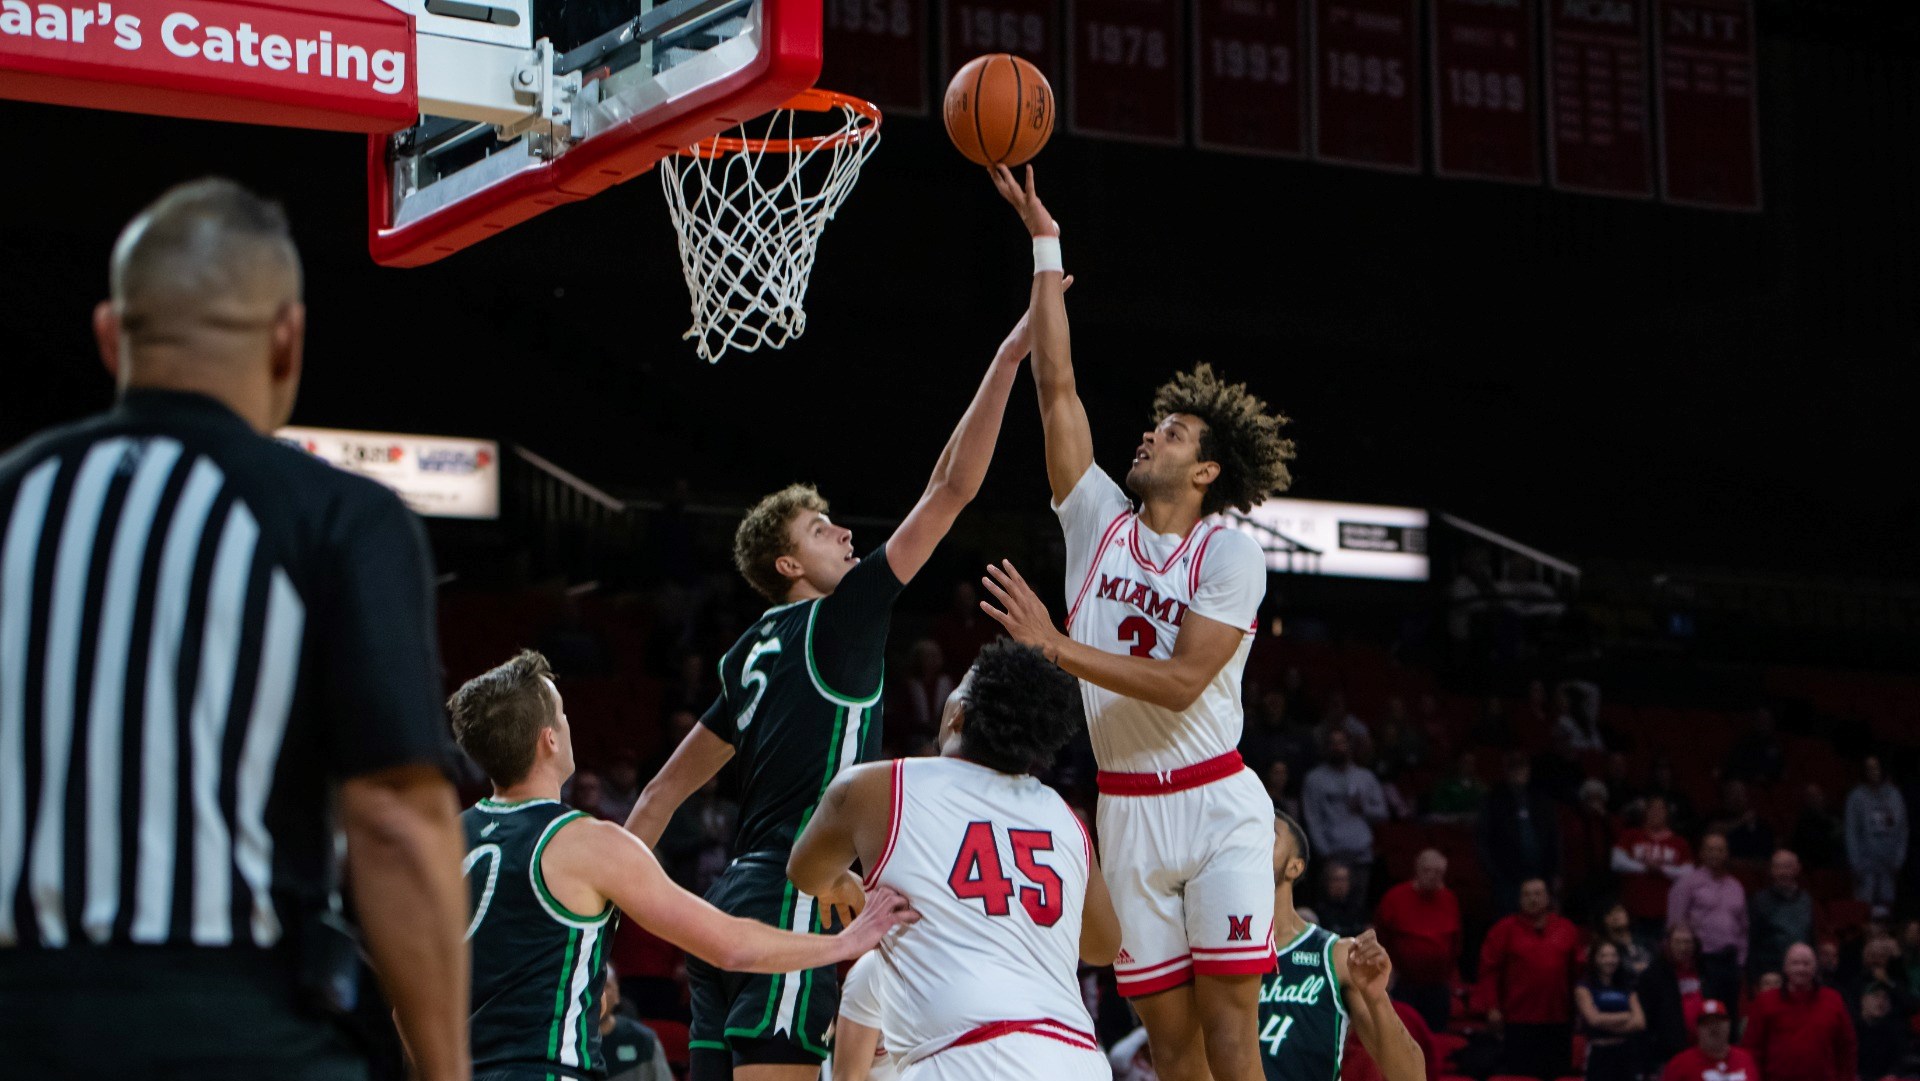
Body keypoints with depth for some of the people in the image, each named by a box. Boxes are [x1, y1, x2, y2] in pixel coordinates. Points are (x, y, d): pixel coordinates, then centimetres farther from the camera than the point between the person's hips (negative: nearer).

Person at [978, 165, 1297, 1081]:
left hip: (1217, 805, -4)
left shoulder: (1232, 555, -7)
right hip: (1126, 810, 4)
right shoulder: (1099, 519, 5)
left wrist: (1053, 645, -20)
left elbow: (1180, 683, -17)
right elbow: (1056, 385, 2)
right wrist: (1044, 245, -1)